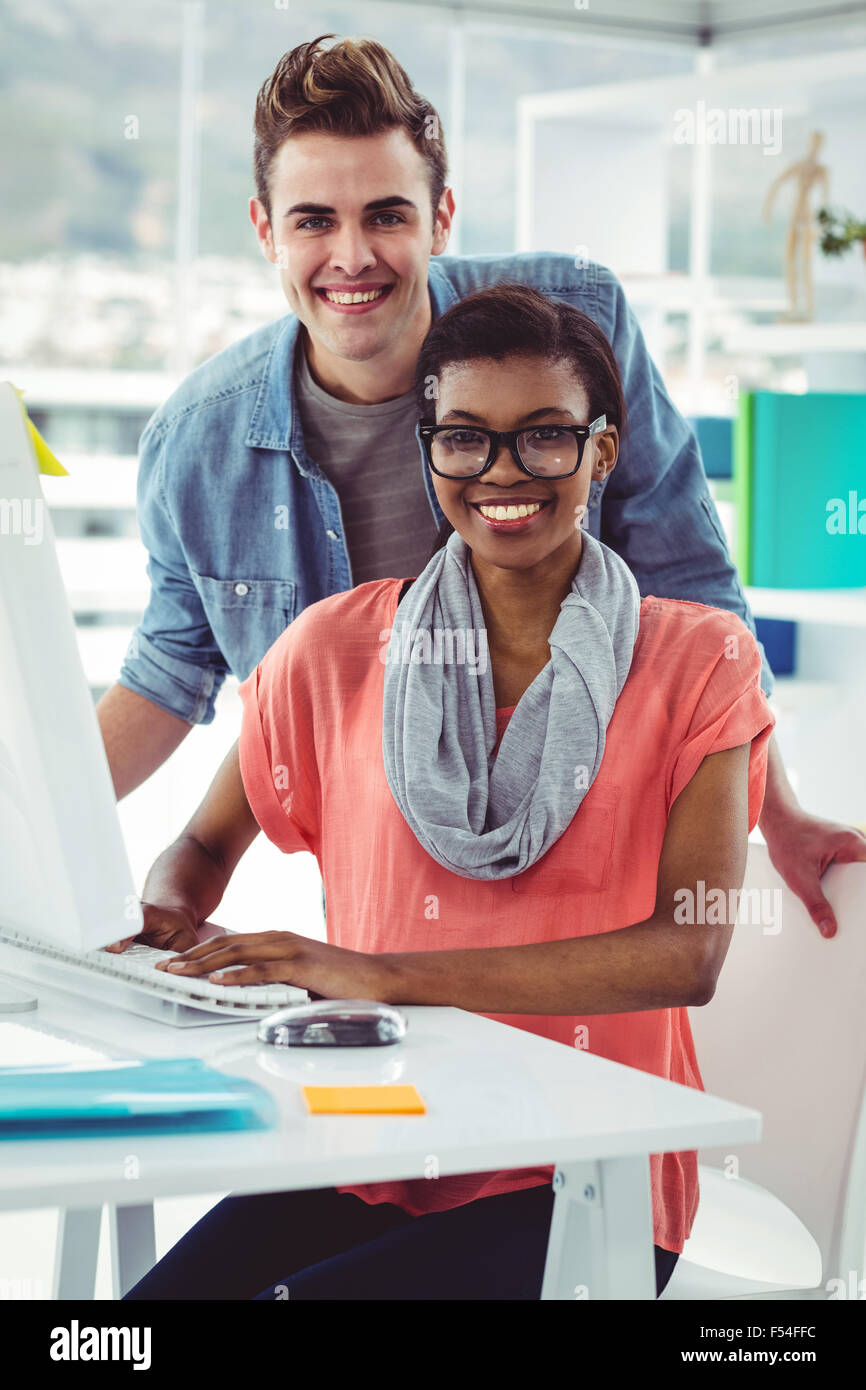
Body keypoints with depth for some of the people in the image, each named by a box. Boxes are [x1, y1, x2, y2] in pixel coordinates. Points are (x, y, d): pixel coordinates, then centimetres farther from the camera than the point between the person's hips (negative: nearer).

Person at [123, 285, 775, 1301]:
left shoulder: (697, 661, 1)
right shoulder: (337, 647, 8)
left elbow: (687, 953, -10)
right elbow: (206, 845, 20)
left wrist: (388, 974, -21)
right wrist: (166, 920, -7)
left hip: (584, 1187, -2)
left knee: (292, 1303, -30)